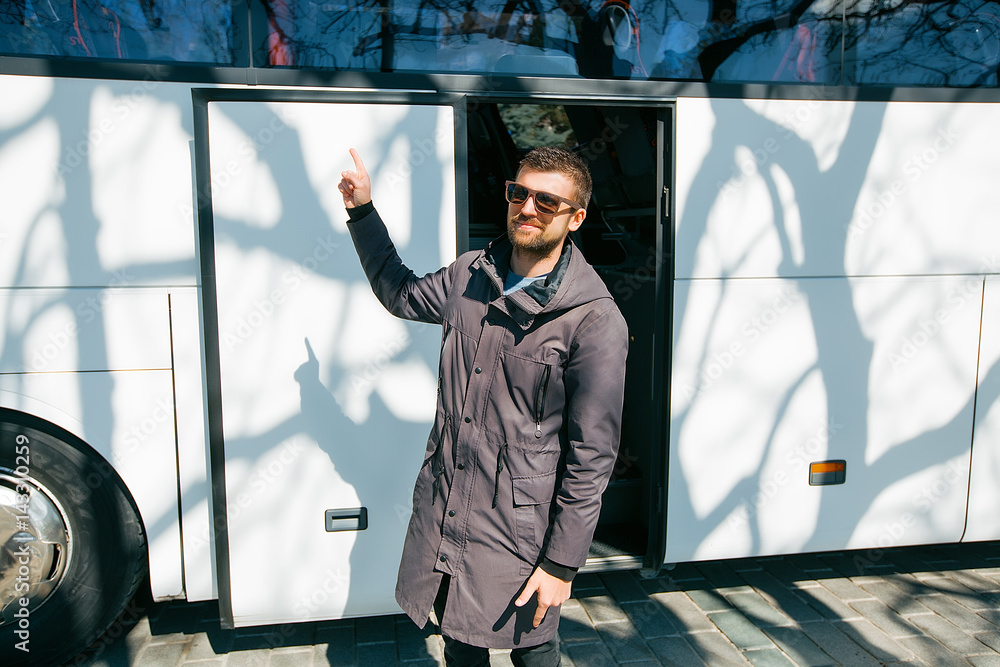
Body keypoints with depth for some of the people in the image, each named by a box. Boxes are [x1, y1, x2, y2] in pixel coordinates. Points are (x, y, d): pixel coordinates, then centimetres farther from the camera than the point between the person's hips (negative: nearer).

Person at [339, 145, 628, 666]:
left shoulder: (597, 322, -17)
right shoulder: (468, 276, 1)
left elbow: (592, 456, -16)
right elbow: (400, 293, 22)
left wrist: (562, 562, -14)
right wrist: (363, 211, 17)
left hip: (520, 532, -5)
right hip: (442, 512, 5)